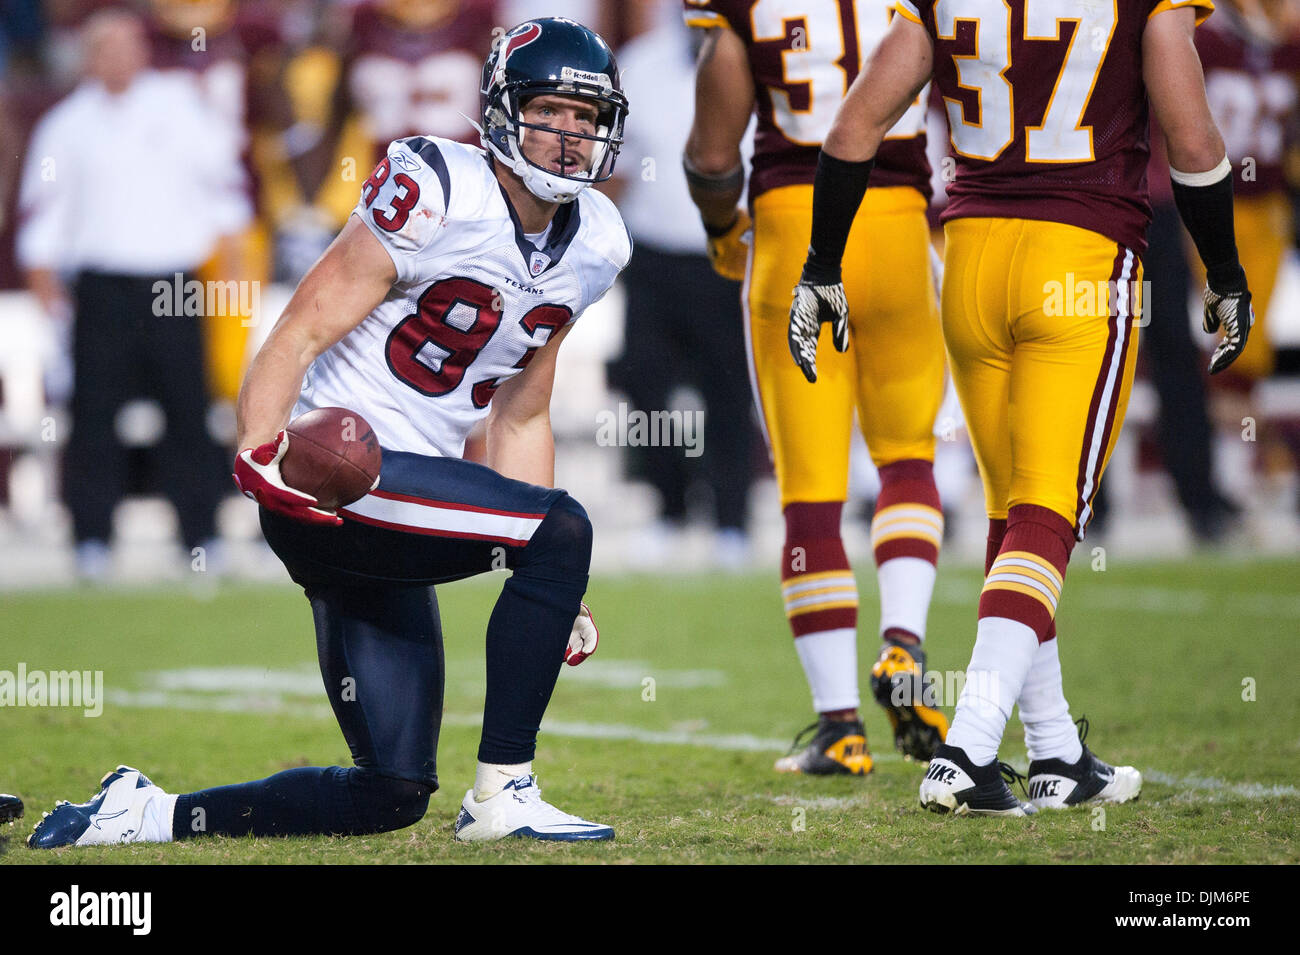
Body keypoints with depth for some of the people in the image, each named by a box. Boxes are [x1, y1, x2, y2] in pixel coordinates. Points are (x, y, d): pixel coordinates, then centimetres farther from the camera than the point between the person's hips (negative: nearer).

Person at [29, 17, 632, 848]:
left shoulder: (592, 248, 9)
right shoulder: (437, 194, -14)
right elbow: (300, 333, -17)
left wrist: (552, 591, 16)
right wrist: (259, 454, -34)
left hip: (400, 506, 8)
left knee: (394, 793, 4)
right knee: (561, 525, -24)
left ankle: (146, 815, 16)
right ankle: (503, 794, -16)